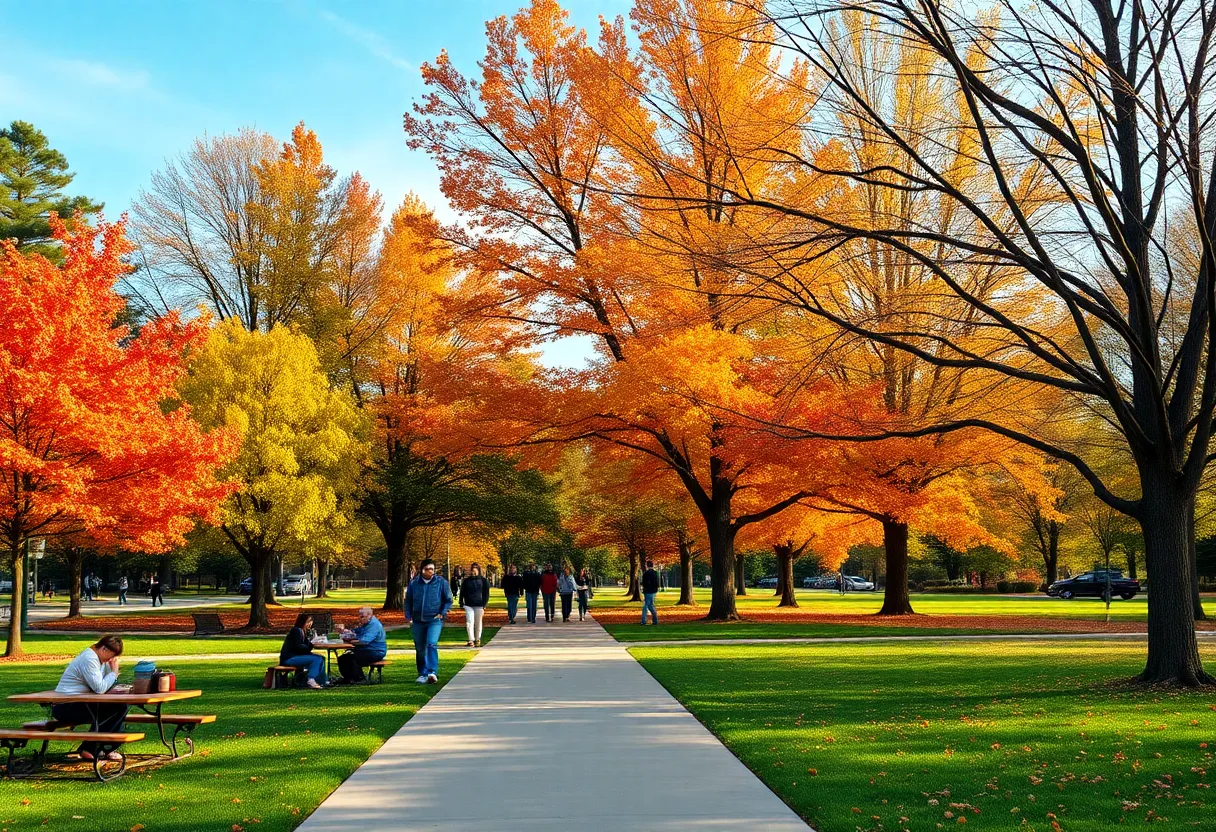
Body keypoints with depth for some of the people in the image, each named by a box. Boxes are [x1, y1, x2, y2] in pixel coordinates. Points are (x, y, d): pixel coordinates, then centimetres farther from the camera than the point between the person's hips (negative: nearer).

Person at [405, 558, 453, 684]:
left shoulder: (441, 582, 0)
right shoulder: (414, 583, 4)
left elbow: (448, 600, 7)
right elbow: (408, 601, 14)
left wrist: (442, 614, -4)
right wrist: (408, 616, 4)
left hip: (435, 620, -3)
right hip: (418, 621, 3)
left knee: (432, 644, -21)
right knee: (420, 649, 10)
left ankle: (432, 672, -23)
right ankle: (422, 674, 22)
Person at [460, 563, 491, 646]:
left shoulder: (483, 581, 2)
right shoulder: (466, 581, 7)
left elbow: (486, 593, 3)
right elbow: (462, 593, 13)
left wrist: (484, 605, -5)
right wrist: (461, 603, 4)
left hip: (479, 605, -1)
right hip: (468, 605, 1)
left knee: (478, 623, 8)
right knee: (469, 622, -11)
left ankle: (477, 640, 22)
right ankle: (471, 640, -10)